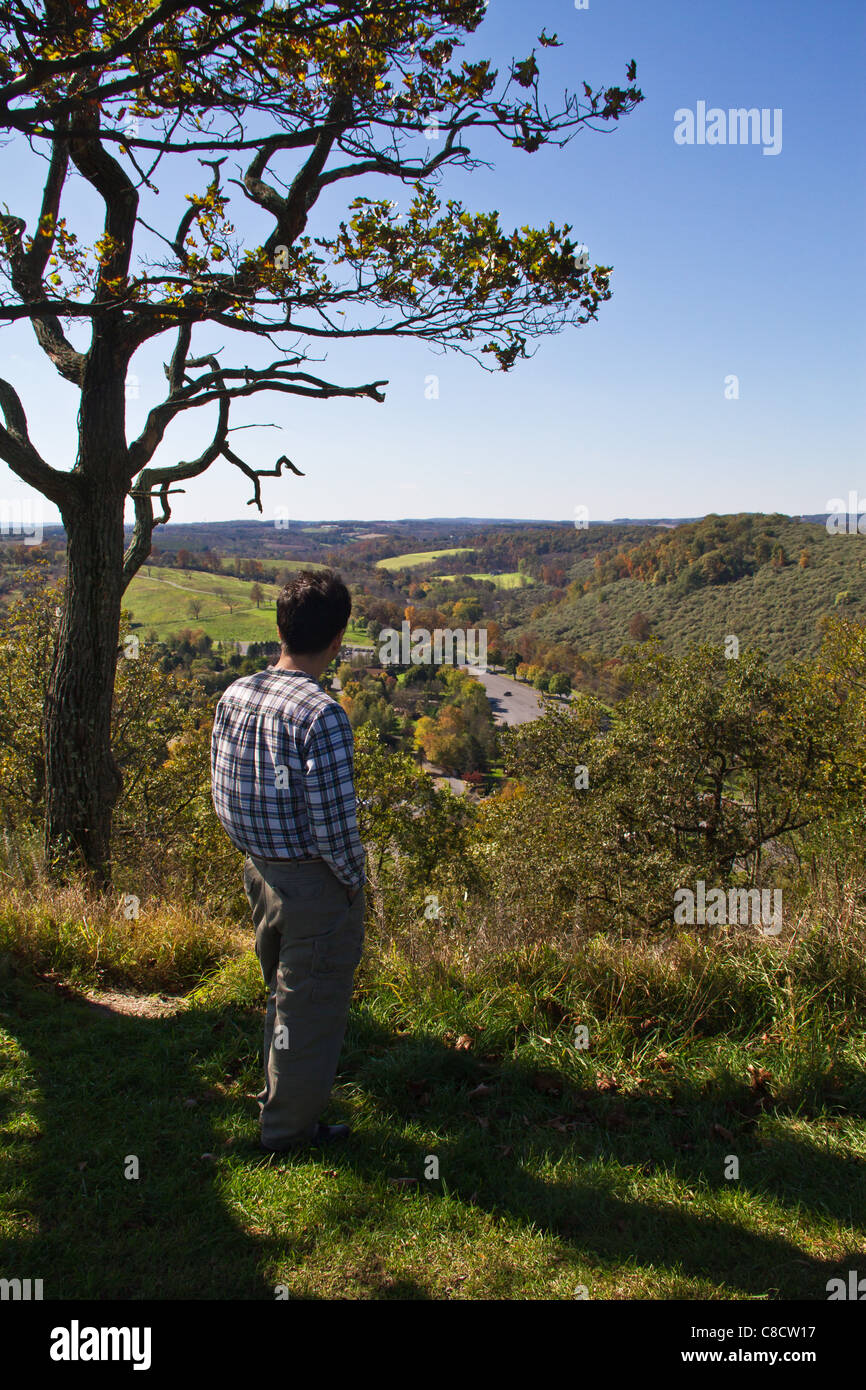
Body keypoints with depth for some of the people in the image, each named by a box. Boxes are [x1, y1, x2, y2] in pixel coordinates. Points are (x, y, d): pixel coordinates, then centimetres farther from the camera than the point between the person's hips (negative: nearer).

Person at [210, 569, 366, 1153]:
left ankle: (279, 1094, 50)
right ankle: (290, 1127, 31)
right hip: (317, 885, -7)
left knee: (283, 991, 28)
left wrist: (258, 852, 15)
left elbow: (223, 796, 5)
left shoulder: (235, 697, -3)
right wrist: (354, 883, -8)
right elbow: (334, 825, -24)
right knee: (312, 1006, 13)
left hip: (258, 870, 8)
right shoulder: (322, 715, -26)